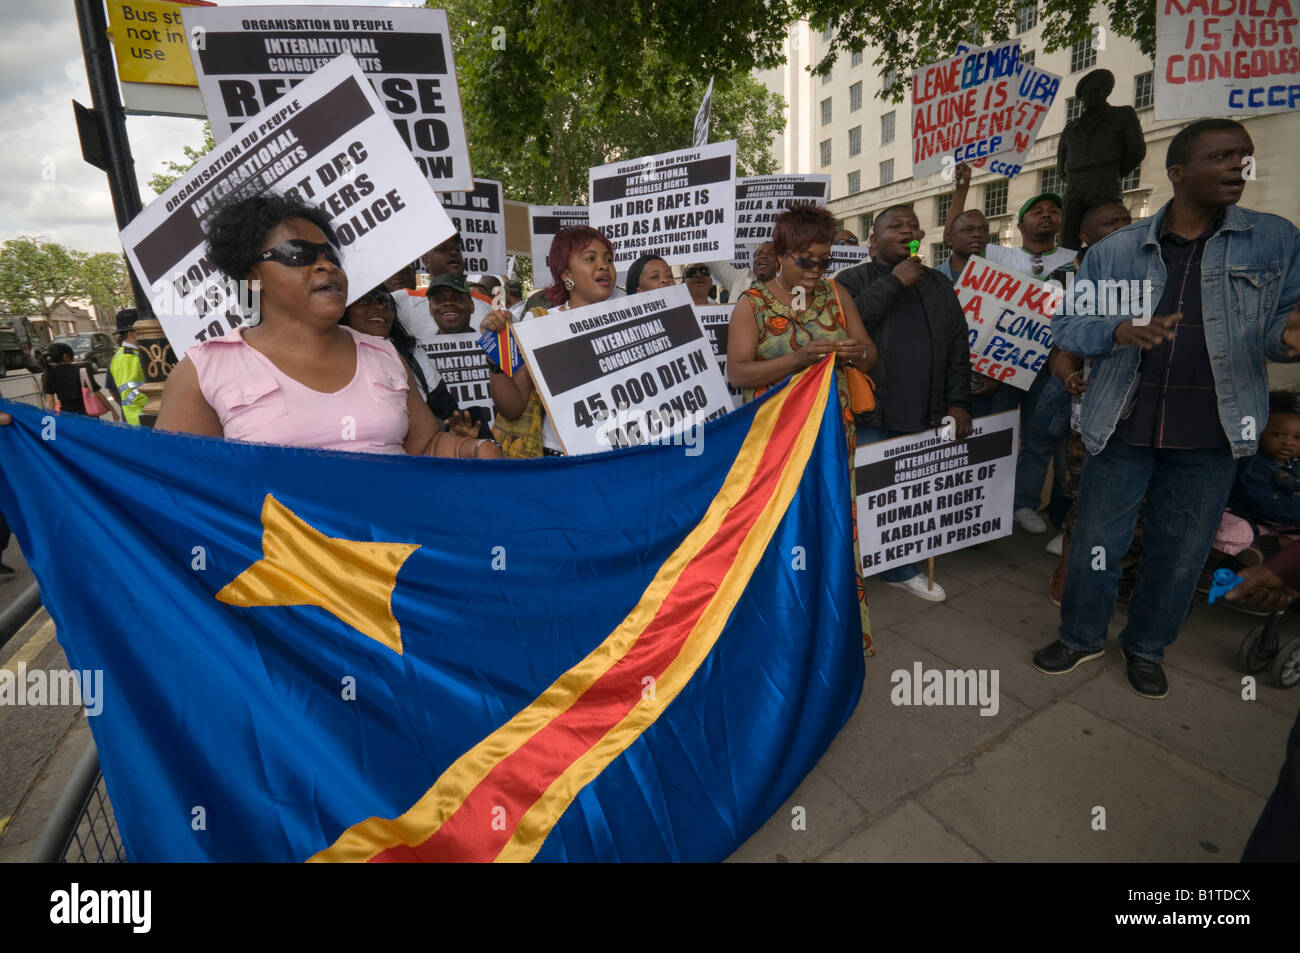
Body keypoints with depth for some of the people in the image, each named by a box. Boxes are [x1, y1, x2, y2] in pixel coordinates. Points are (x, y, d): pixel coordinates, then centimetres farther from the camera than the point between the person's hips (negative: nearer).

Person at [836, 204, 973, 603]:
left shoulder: (938, 284, 17)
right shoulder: (852, 279, 3)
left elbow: (958, 345, 14)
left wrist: (958, 402, 6)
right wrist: (894, 281, -13)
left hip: (923, 418, 5)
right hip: (870, 419, -4)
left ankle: (902, 569, 27)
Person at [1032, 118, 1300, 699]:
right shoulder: (1114, 250, 1)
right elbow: (1064, 326, 1)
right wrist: (1120, 331, -19)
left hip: (1211, 434, 1)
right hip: (1123, 427, -1)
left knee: (1180, 551, 12)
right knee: (1096, 541, 8)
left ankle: (1147, 647, 34)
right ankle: (1081, 636, 29)